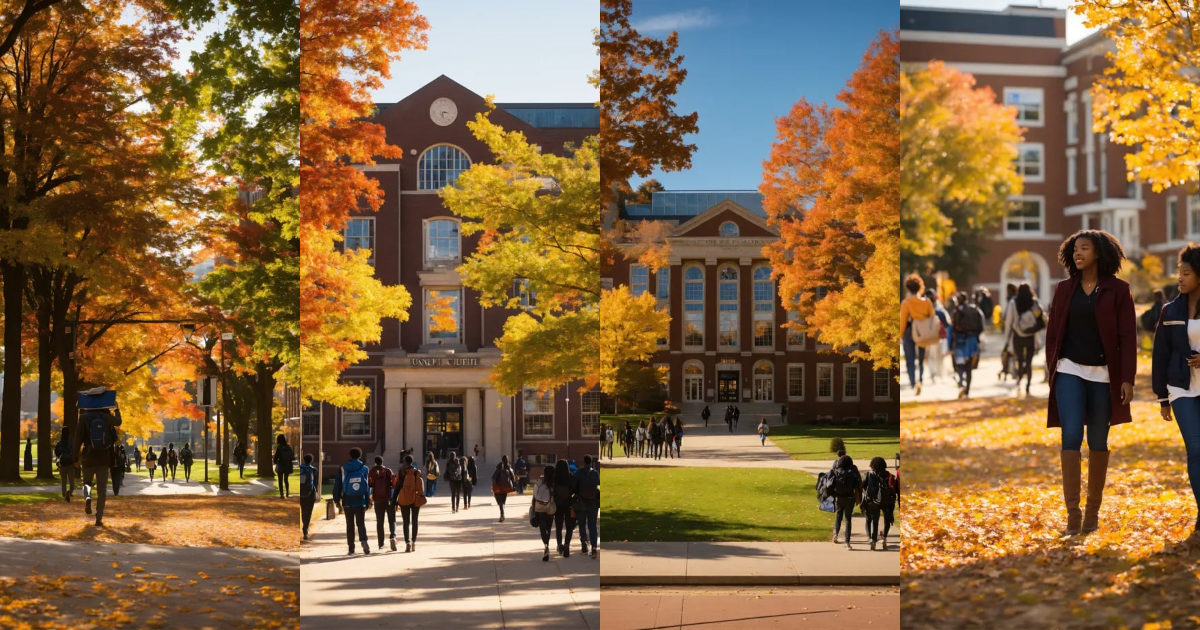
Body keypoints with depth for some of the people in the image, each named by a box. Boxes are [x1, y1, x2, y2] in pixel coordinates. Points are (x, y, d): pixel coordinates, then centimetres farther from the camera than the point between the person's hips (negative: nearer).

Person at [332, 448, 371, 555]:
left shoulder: (343, 469, 1)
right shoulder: (364, 468, 0)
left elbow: (337, 485, 1)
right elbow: (367, 487, -1)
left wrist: (336, 500, 8)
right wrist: (368, 502, 4)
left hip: (347, 502, 0)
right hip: (360, 502, 0)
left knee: (350, 525, 8)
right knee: (361, 523, 5)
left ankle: (351, 549, 6)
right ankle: (364, 541, -22)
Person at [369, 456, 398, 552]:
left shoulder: (372, 471, 1)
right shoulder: (388, 471, -2)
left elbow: (370, 484, 1)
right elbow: (392, 484, -6)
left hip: (378, 498, 1)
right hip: (388, 497, -1)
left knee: (379, 521, 8)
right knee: (392, 520, 4)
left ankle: (381, 544, 5)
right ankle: (392, 536, -22)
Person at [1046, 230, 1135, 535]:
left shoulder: (1118, 290, -1)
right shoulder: (1064, 289, 7)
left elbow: (1128, 336, -3)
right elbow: (1052, 333, 11)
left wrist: (1127, 379, -8)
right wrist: (1051, 372, 6)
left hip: (1103, 375, -1)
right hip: (1070, 372, 1)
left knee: (1098, 442, 6)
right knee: (1071, 436, -12)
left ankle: (1093, 511, 18)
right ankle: (1072, 513, -13)